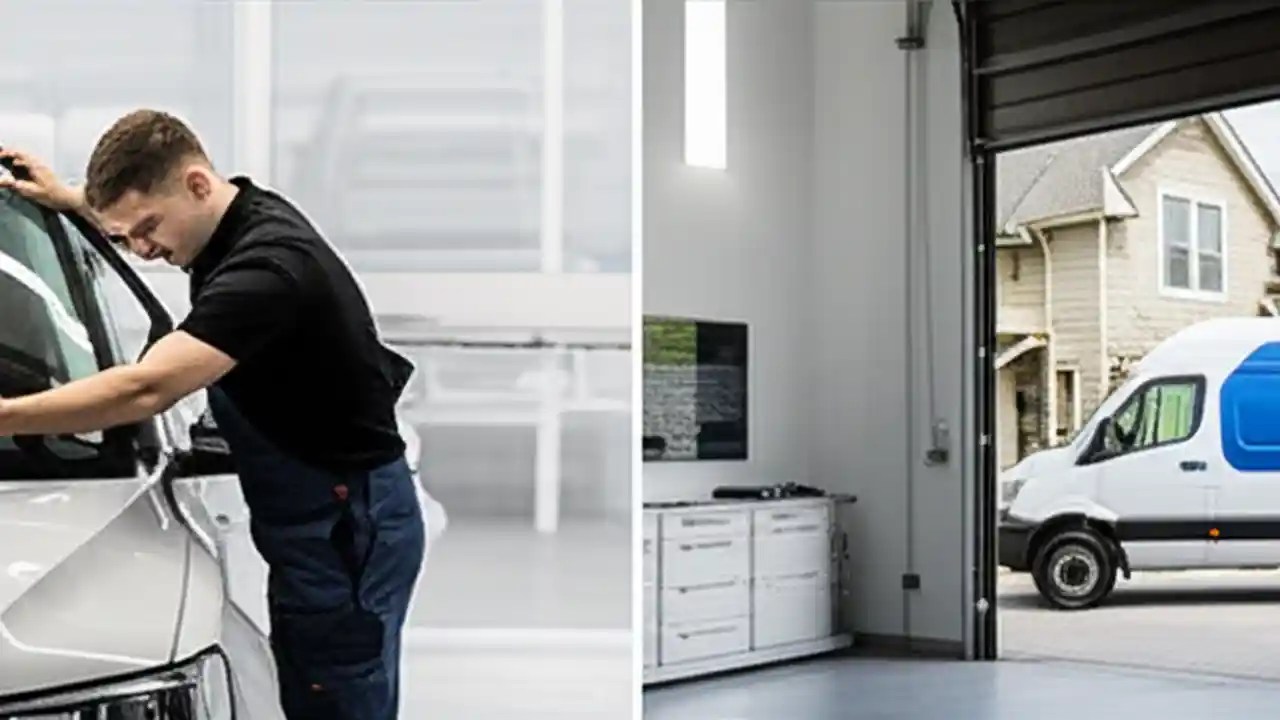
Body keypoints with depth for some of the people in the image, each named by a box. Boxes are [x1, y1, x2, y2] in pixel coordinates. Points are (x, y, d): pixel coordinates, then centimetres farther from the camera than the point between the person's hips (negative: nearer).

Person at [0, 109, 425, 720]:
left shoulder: (267, 266, -27)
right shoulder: (241, 218, 3)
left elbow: (144, 390, -35)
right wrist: (65, 200, 22)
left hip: (349, 525, -10)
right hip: (320, 519, 10)